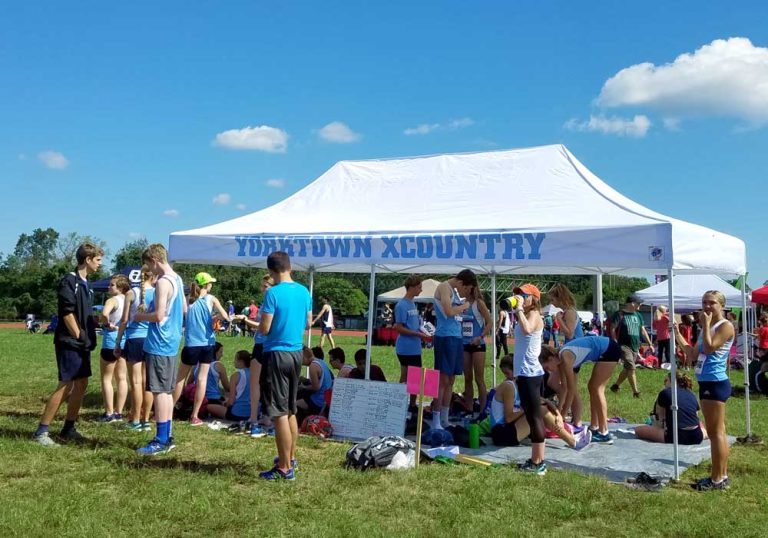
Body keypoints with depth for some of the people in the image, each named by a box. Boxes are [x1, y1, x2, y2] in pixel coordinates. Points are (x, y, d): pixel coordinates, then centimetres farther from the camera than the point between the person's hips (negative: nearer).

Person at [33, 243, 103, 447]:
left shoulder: (84, 283, 15)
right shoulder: (69, 281, -12)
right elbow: (67, 313, -19)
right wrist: (79, 336, -18)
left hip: (82, 344, 9)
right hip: (69, 343, -9)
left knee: (81, 385, 9)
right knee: (65, 386, -8)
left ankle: (68, 429, 17)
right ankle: (41, 431, -1)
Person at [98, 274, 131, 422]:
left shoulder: (112, 300, -13)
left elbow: (104, 314, -32)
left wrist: (108, 324, -15)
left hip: (111, 341, -7)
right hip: (125, 341, 7)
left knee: (106, 378, 3)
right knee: (122, 378, 10)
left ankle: (109, 414, 3)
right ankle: (119, 413, 14)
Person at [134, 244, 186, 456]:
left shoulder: (163, 282, -17)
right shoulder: (177, 279, 13)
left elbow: (158, 315, -21)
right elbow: (184, 310, 21)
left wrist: (141, 316, -4)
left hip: (159, 344, -10)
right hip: (171, 342, 10)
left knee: (159, 391, -5)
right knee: (167, 391, 14)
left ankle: (161, 441, -1)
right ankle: (167, 437, 21)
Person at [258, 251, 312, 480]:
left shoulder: (273, 293, -15)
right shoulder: (304, 292, 5)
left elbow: (264, 329, -14)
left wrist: (259, 323, 7)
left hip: (277, 354, -7)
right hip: (297, 352, 7)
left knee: (279, 413, -2)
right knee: (290, 410, 19)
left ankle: (285, 468, 2)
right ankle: (290, 458, 30)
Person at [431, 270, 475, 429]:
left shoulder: (454, 291, 19)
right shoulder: (444, 287, -8)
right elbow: (449, 311, -21)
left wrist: (465, 298, 11)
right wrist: (464, 306, -6)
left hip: (456, 337, 9)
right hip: (445, 337, -9)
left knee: (450, 380, 11)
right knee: (443, 379, -9)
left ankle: (445, 419, 18)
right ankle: (435, 422, -6)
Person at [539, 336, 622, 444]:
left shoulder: (565, 357, -22)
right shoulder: (560, 358, 3)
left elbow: (571, 389, -20)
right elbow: (565, 387, 10)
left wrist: (562, 414, -15)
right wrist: (559, 410, 10)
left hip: (610, 350, -9)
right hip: (604, 352, 9)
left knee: (596, 388, -9)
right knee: (593, 387, 12)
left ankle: (604, 433, -9)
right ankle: (594, 427, 18)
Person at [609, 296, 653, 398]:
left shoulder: (638, 315, 15)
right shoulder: (620, 314, -5)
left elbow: (643, 330, 20)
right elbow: (613, 329, -7)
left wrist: (650, 343, 14)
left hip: (635, 346, 7)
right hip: (624, 345, -7)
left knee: (627, 369, 10)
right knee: (631, 368, -14)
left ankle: (615, 386, 27)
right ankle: (635, 391, -11)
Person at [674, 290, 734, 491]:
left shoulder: (725, 326, -10)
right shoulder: (708, 327, 17)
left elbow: (709, 348, -23)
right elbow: (693, 355, 14)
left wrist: (705, 325, -15)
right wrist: (677, 336, 9)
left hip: (716, 383, -10)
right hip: (707, 383, 10)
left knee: (715, 432, -6)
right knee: (718, 432, 14)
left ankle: (717, 479, -1)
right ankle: (721, 476, 21)